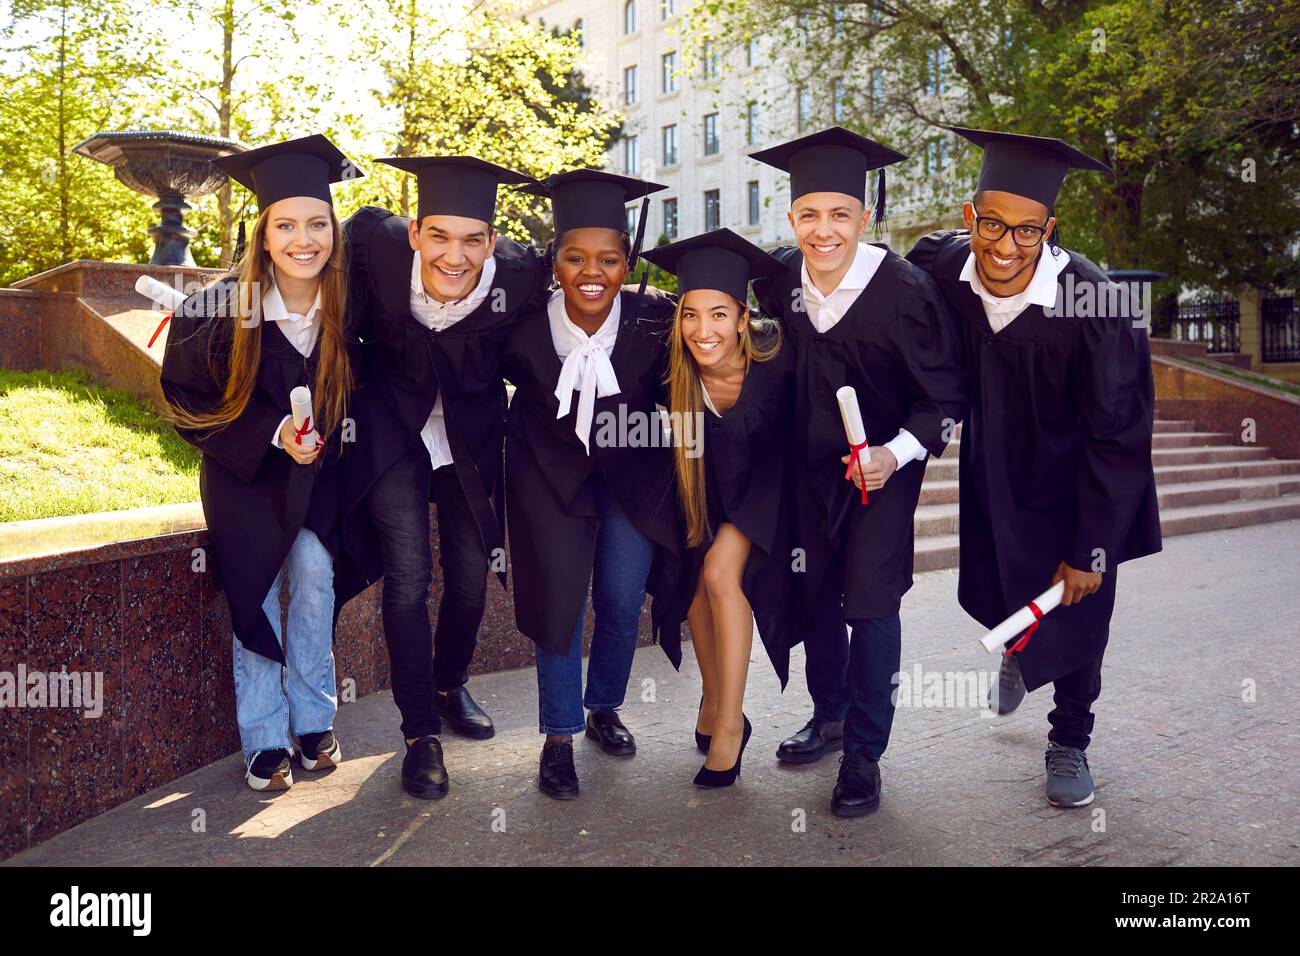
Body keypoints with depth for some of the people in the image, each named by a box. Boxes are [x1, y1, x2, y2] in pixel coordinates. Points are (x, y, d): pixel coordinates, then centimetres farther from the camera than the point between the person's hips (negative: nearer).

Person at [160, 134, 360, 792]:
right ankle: (264, 741, 6)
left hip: (316, 470, 1)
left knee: (314, 574, -15)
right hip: (243, 468, -1)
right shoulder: (221, 310, -18)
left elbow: (354, 391, 5)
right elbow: (187, 399, -9)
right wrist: (271, 432, -21)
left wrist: (320, 436, -7)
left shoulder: (349, 306, -13)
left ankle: (313, 722, 3)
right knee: (254, 591, -8)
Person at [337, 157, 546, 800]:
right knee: (408, 576, -10)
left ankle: (450, 684, 38)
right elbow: (343, 317, -3)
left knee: (470, 575, 8)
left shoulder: (521, 275, -27)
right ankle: (420, 732, 6)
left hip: (471, 433, 1)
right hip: (393, 426, -1)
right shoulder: (375, 242, -27)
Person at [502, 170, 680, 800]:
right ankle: (558, 739, 8)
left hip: (632, 469, 1)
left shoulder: (655, 322, -23)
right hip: (551, 469, -1)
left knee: (622, 600, -2)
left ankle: (604, 708, 25)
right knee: (560, 593, -9)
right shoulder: (524, 329, -23)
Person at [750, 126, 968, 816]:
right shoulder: (777, 282, -10)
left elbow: (945, 396, -15)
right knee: (814, 591, 13)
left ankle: (863, 753, 9)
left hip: (882, 466, -4)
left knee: (870, 600, -6)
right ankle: (829, 714, 34)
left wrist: (895, 453, -28)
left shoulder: (906, 291, -22)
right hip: (809, 462, 5)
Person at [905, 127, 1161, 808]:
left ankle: (1069, 741, 30)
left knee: (1075, 617, 5)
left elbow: (1117, 438, -23)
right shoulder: (942, 266, -20)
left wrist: (1090, 551, -19)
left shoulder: (1093, 306, -31)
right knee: (988, 594, 17)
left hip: (1073, 482, -3)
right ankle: (1019, 650, 53)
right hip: (993, 469, 4)